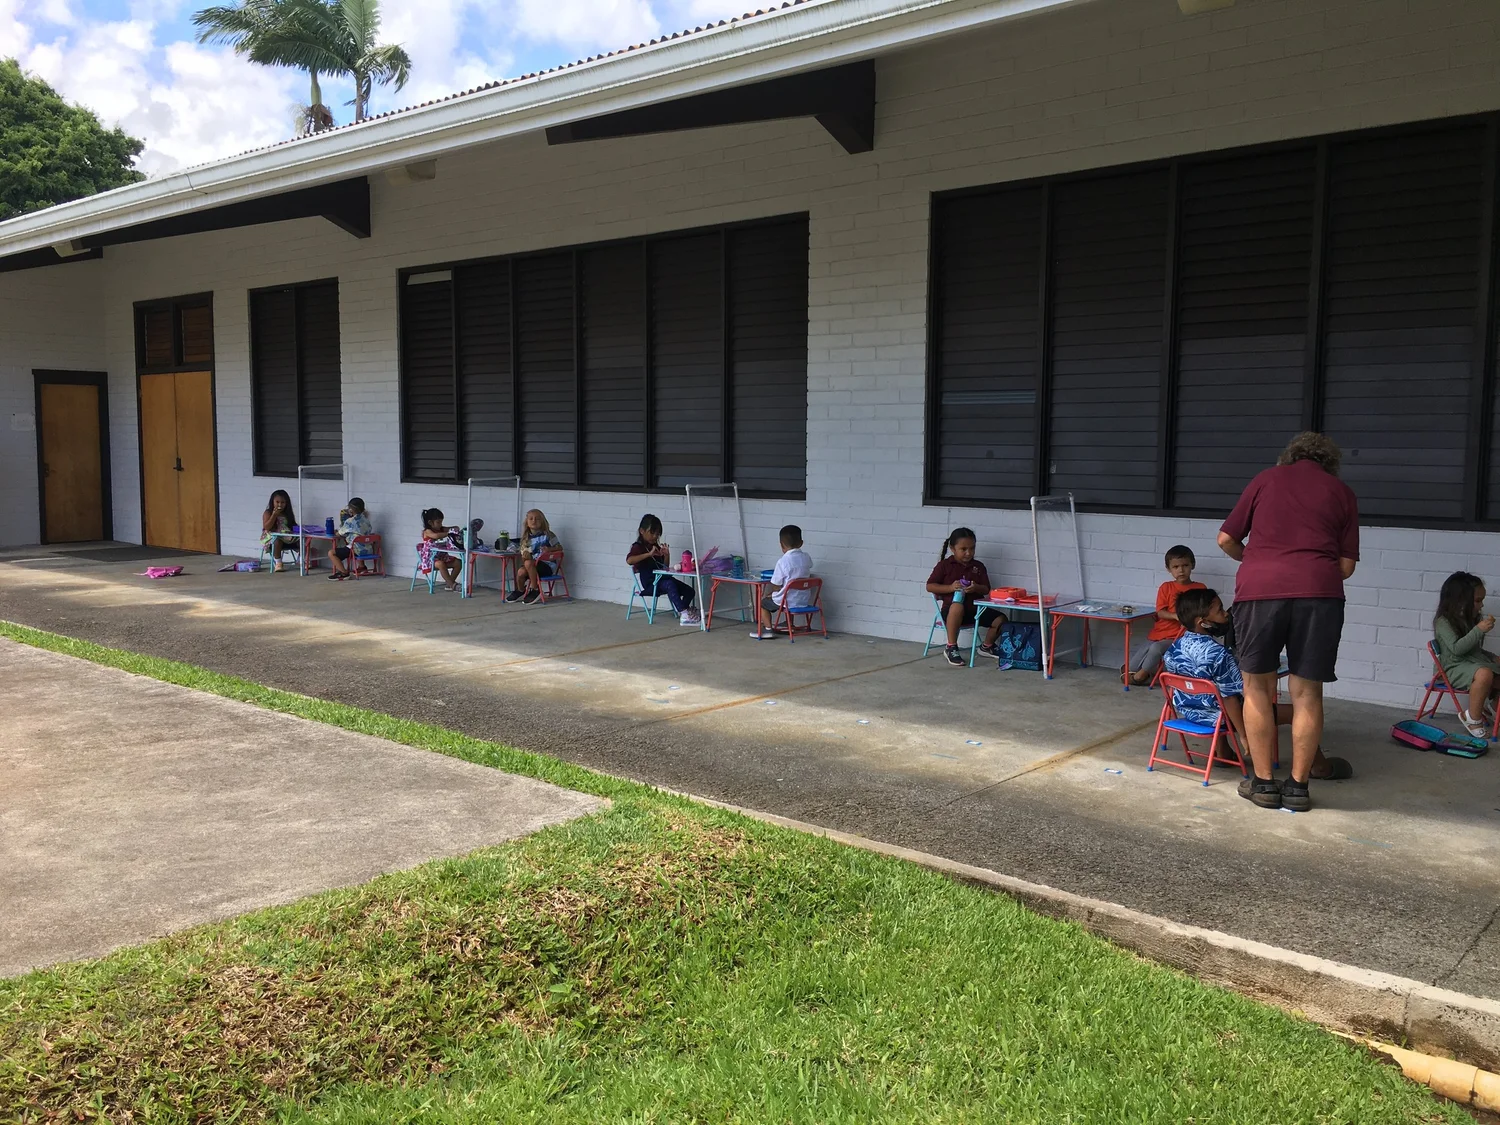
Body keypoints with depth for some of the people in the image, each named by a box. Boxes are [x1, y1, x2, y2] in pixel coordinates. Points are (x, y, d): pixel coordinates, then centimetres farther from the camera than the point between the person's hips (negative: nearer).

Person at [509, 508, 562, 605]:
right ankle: (520, 591, 5)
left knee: (528, 563, -33)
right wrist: (525, 556, -15)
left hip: (547, 565, -4)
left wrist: (549, 549, -23)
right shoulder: (526, 539, 11)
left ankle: (535, 589, -17)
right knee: (521, 571, -27)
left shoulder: (547, 535, -2)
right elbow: (524, 554, 11)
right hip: (533, 565, 4)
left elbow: (559, 547, -4)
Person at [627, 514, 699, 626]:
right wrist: (649, 554, -28)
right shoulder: (638, 546, -4)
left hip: (662, 578, 8)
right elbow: (629, 560, -26)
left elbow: (666, 566, 17)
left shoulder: (656, 546, 18)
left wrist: (666, 555, -2)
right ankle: (684, 615, -41)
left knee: (689, 590, -5)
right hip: (649, 582, -8)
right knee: (670, 584, -36)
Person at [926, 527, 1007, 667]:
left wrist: (976, 588, -15)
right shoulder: (945, 565, 1)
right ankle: (951, 648, -28)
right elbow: (930, 586, -2)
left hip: (974, 609, 5)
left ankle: (987, 646, 19)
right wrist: (950, 588, -17)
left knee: (1001, 619, -12)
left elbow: (986, 589, 9)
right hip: (951, 608, -5)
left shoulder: (978, 566, 12)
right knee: (958, 605, -42)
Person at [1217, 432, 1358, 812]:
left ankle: (1264, 782, 14)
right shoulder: (1342, 492, 18)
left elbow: (1226, 540, 16)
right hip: (1319, 593, 1)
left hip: (1260, 588, 0)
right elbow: (1347, 565, 13)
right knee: (1307, 692, 9)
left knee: (1257, 686, 12)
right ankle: (1298, 785, 15)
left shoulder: (1265, 479, 17)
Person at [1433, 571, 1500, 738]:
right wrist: (1479, 630, -25)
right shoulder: (1444, 622, -10)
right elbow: (1456, 648, -23)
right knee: (1484, 674, -37)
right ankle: (1473, 718, -23)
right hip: (1455, 668, -8)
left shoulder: (1471, 620, 14)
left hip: (1476, 663, 8)